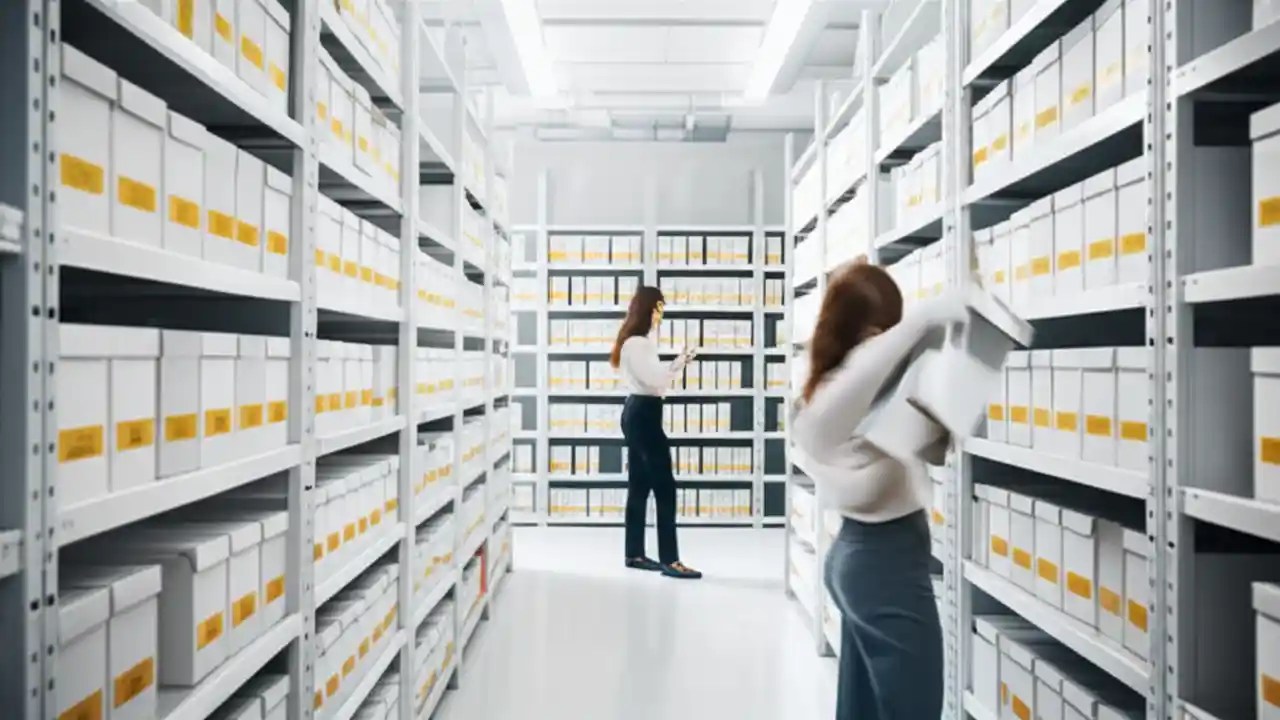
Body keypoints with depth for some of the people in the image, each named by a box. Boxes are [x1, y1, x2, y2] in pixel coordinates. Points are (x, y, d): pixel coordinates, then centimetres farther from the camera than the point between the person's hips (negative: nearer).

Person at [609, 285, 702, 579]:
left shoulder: (639, 341, 19)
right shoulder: (636, 343, -14)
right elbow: (654, 378, -18)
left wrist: (678, 363, 7)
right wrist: (681, 361, -8)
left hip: (639, 412, 11)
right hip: (643, 414, -11)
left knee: (639, 486, 12)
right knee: (665, 487, -9)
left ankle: (635, 554, 18)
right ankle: (670, 560, -7)